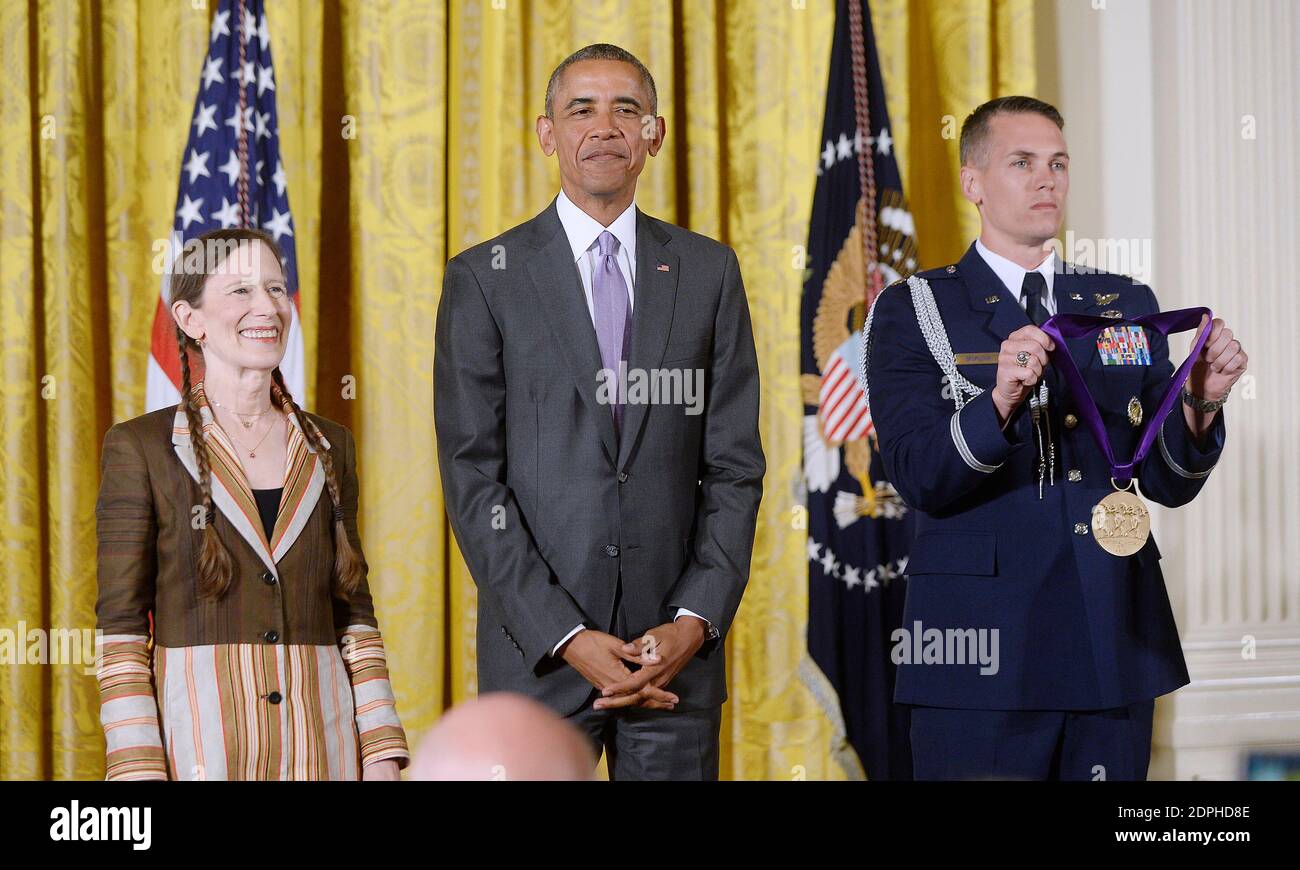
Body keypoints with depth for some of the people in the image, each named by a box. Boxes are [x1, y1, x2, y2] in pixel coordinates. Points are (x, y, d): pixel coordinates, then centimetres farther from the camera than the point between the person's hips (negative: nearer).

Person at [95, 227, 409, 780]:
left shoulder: (330, 447, 10)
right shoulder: (140, 448, -2)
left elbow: (354, 612, 11)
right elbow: (121, 630, -4)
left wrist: (382, 755, 3)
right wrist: (139, 772, -12)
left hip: (323, 742, 3)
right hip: (198, 739, -3)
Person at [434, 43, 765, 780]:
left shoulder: (709, 271, 8)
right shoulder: (485, 279, 1)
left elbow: (735, 466, 6)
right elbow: (472, 479, -3)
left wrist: (695, 622, -6)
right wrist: (565, 637, -11)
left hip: (678, 644, 2)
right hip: (538, 651, -2)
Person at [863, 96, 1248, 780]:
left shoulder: (1127, 305, 13)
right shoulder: (912, 312, 2)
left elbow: (1168, 485, 8)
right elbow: (919, 479, -12)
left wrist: (1200, 403, -12)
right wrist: (1000, 404, -29)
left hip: (1116, 650, 4)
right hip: (981, 654, -3)